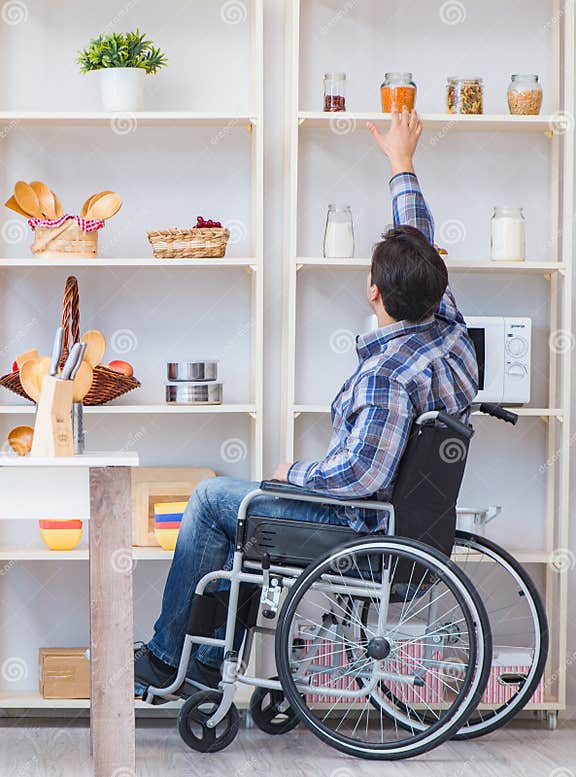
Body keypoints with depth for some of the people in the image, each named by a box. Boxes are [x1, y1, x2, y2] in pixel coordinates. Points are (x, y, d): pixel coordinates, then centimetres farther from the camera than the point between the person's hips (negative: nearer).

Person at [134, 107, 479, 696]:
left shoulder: (387, 374, -30)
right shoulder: (447, 327, -4)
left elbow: (361, 473, -35)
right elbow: (420, 243, 11)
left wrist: (297, 472, -15)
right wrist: (401, 164, 23)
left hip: (362, 529, -9)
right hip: (407, 513, 10)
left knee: (211, 498, 5)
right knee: (245, 502, 25)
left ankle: (166, 656, 18)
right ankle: (213, 656, 28)